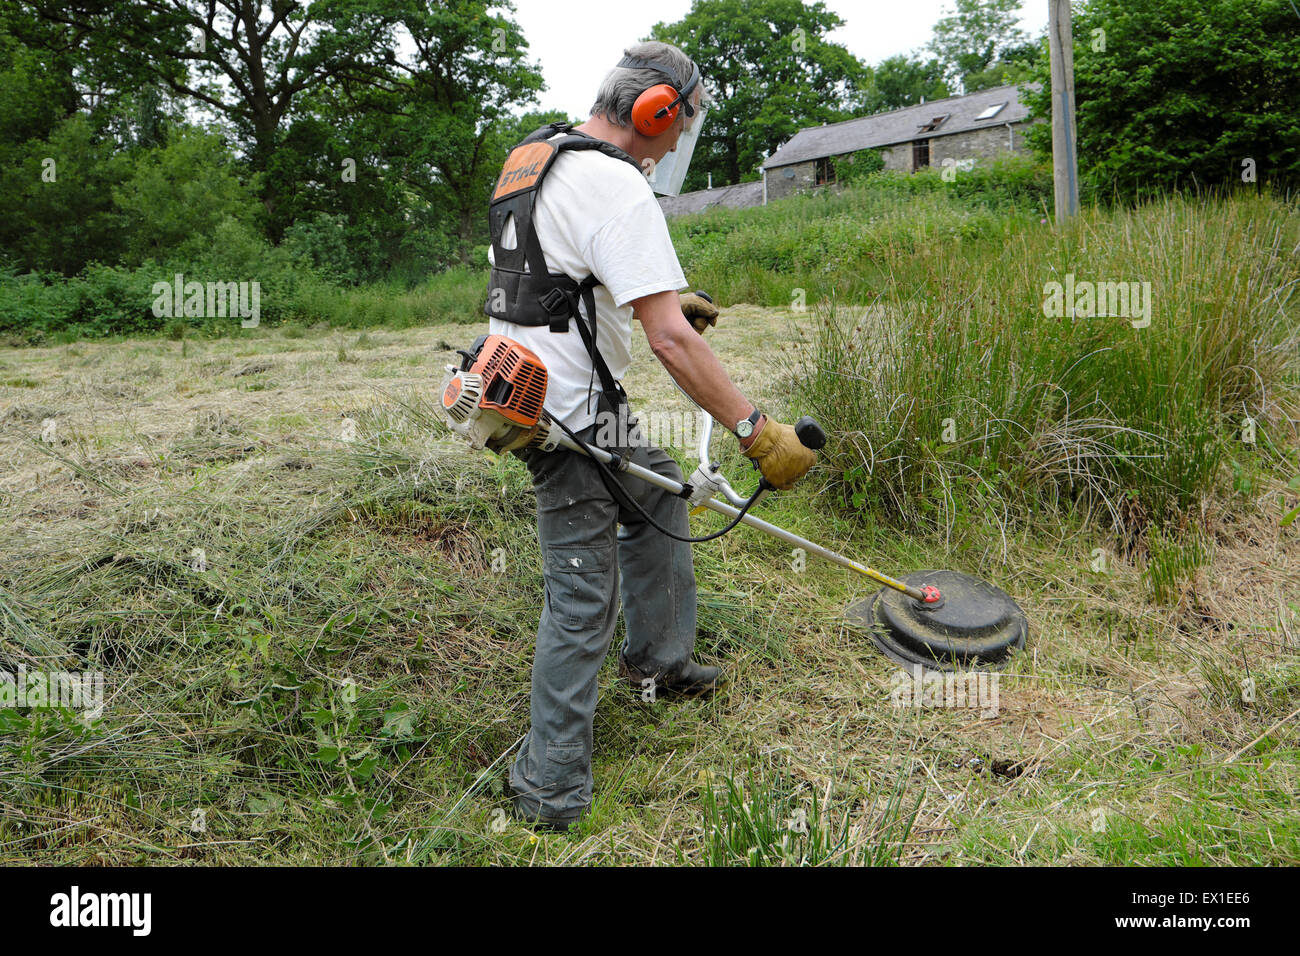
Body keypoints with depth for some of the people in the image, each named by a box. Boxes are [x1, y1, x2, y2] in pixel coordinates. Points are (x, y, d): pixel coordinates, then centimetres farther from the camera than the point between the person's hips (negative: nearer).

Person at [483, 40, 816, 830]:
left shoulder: (534, 156, 13)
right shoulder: (616, 186, -19)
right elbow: (670, 341, -26)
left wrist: (661, 304, 29)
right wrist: (756, 431, -24)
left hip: (530, 388, 10)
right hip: (567, 415, -10)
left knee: (656, 487, 25)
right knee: (584, 597, -2)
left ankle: (660, 656, 36)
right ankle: (552, 791, 11)